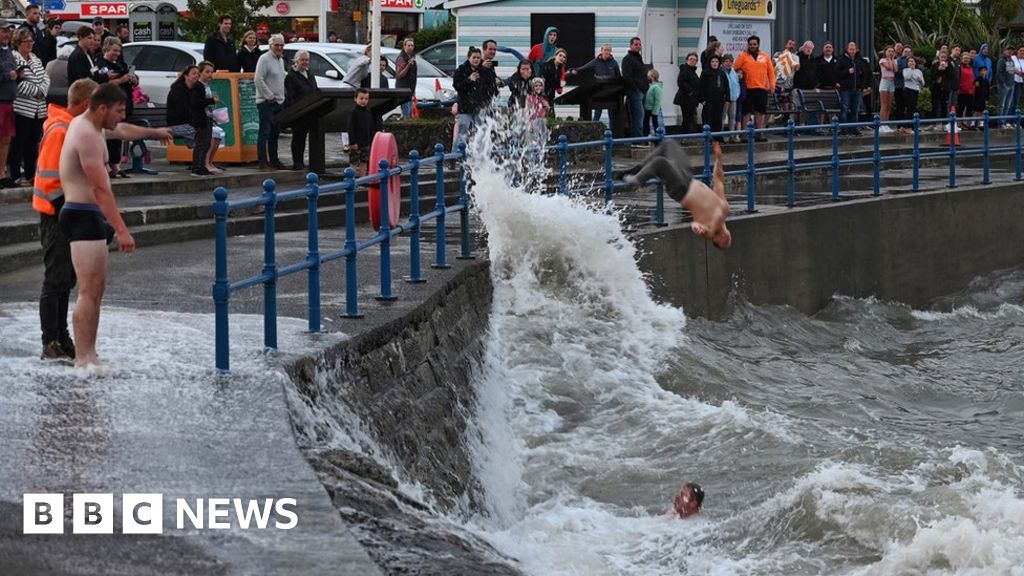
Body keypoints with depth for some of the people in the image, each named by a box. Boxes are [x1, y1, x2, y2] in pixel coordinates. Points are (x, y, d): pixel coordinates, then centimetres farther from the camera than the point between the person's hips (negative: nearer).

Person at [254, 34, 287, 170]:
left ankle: (274, 160, 19)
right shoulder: (265, 59, -10)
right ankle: (263, 163, -7)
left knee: (275, 133, 13)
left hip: (279, 102, 9)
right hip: (266, 102, -9)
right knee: (265, 132, -7)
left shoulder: (280, 60, 16)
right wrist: (270, 96, -16)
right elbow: (258, 80, -17)